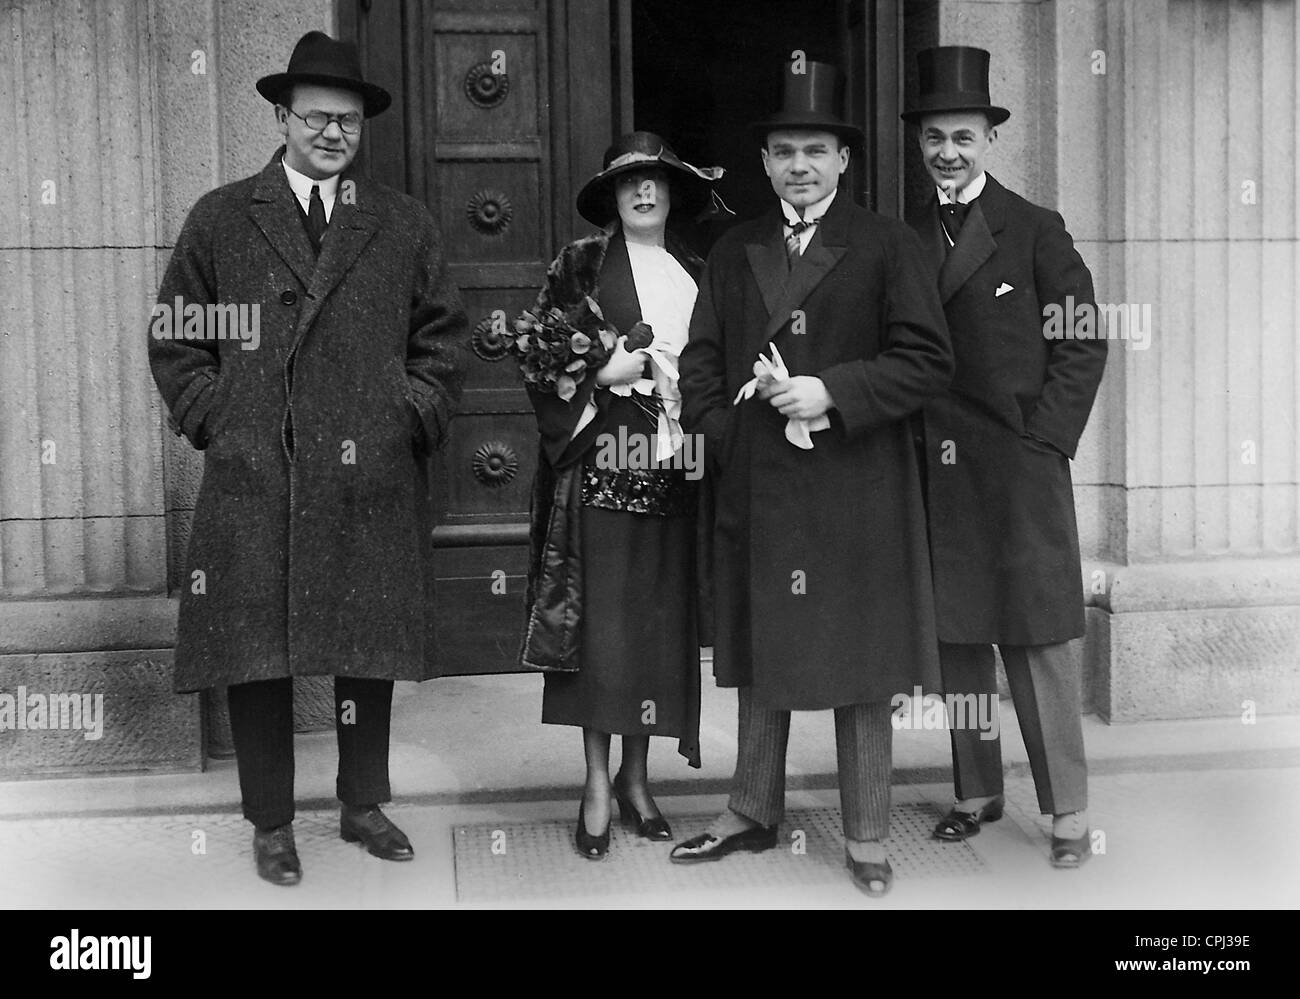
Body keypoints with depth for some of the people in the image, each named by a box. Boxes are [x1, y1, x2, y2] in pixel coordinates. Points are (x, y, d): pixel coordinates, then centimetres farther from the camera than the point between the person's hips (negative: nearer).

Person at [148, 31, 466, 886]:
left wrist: (415, 415, 1)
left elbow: (442, 334, 13)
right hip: (253, 481, -1)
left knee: (371, 649, 10)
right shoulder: (220, 220, 7)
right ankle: (271, 823, 17)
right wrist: (215, 419, -2)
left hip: (373, 480, 2)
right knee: (256, 654, 2)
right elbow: (175, 337, 9)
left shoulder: (404, 225, 11)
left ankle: (364, 805, 26)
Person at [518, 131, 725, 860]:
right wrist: (602, 373, -14)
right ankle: (599, 786, 5)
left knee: (663, 621, 5)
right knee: (601, 621, -5)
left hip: (675, 469, 4)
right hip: (602, 464, -3)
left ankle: (637, 777, 17)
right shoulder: (581, 264, 4)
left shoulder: (698, 275, 15)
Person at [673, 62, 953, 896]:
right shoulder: (734, 252, 12)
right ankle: (753, 814, 29)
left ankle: (868, 837, 18)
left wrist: (831, 391, -17)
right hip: (756, 491, 4)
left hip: (856, 493, -3)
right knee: (761, 657, 14)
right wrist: (727, 432, -3)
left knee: (860, 666, 5)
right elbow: (702, 360, 13)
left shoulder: (887, 245, 0)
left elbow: (927, 360, -7)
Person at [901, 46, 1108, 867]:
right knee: (956, 639, 9)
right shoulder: (906, 241, 10)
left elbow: (1083, 347, -1)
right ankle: (978, 792, 22)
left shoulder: (1037, 232, -1)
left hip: (1019, 468, -4)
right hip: (936, 474, 4)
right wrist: (913, 446, 2)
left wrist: (1042, 441, -8)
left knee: (1037, 640, -1)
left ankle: (1069, 810, 8)